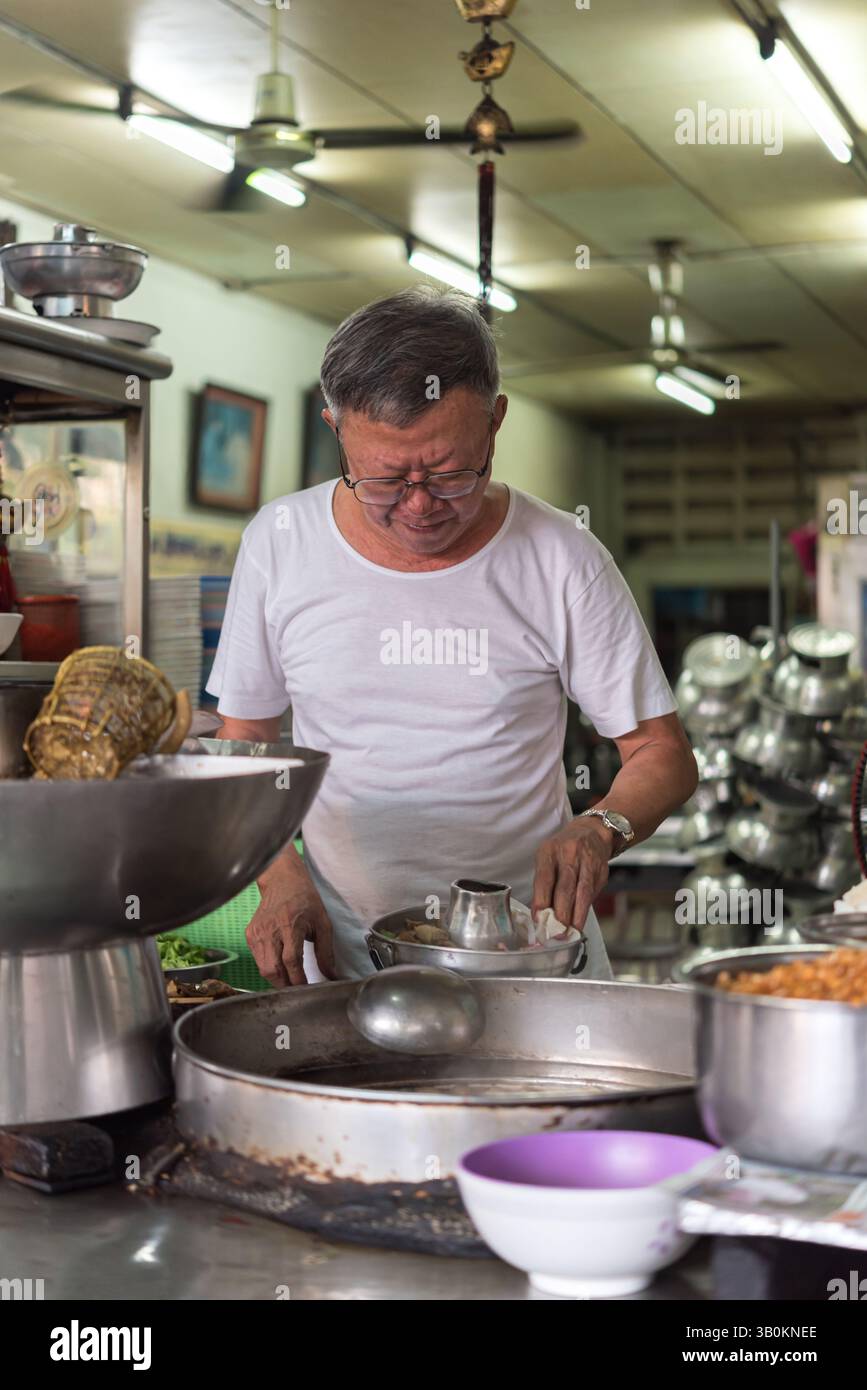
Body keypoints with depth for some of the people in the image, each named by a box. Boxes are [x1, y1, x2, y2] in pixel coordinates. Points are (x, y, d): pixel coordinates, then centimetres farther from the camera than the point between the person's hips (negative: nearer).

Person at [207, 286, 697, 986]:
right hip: (341, 959, 1)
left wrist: (600, 828, -17)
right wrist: (280, 876, -5)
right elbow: (244, 740, 11)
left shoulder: (560, 558, -3)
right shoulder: (280, 542, 1)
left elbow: (662, 753, 4)